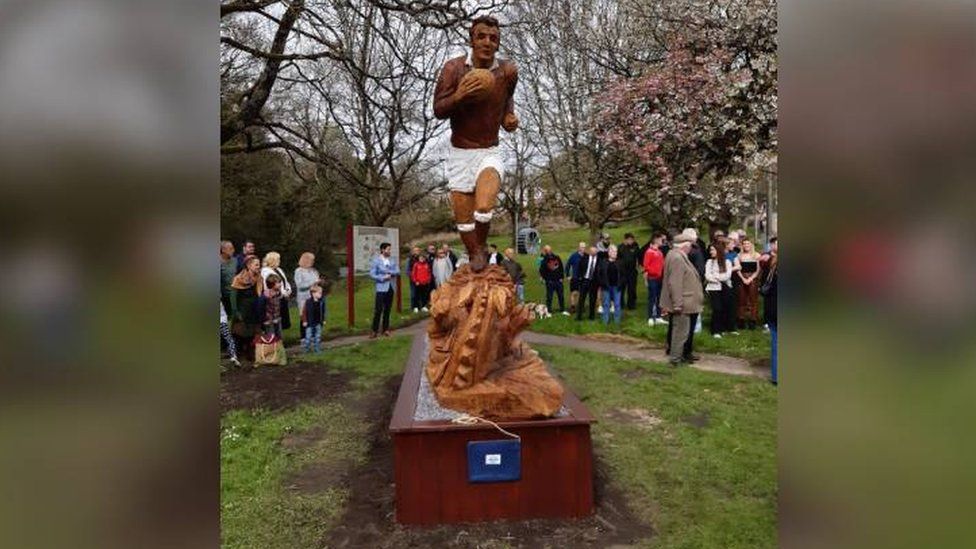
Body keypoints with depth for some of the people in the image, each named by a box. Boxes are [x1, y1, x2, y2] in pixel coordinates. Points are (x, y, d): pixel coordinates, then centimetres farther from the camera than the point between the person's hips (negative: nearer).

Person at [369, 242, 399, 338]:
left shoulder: (392, 261, 10)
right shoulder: (376, 261, -5)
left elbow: (398, 271, 1)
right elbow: (372, 274, -9)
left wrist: (389, 272, -14)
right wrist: (383, 278, -15)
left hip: (391, 288, 5)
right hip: (381, 288, -5)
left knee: (387, 310, 9)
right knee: (378, 310, -8)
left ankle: (386, 329, 17)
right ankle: (375, 331, -2)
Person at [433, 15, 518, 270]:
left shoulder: (508, 71, -5)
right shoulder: (453, 68, -10)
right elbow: (438, 110, -9)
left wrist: (509, 116, -1)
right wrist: (458, 96, -27)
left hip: (490, 152, 0)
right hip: (459, 153, 1)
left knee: (484, 209, -24)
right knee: (463, 219, 5)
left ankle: (481, 247, 7)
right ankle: (474, 255, 32)